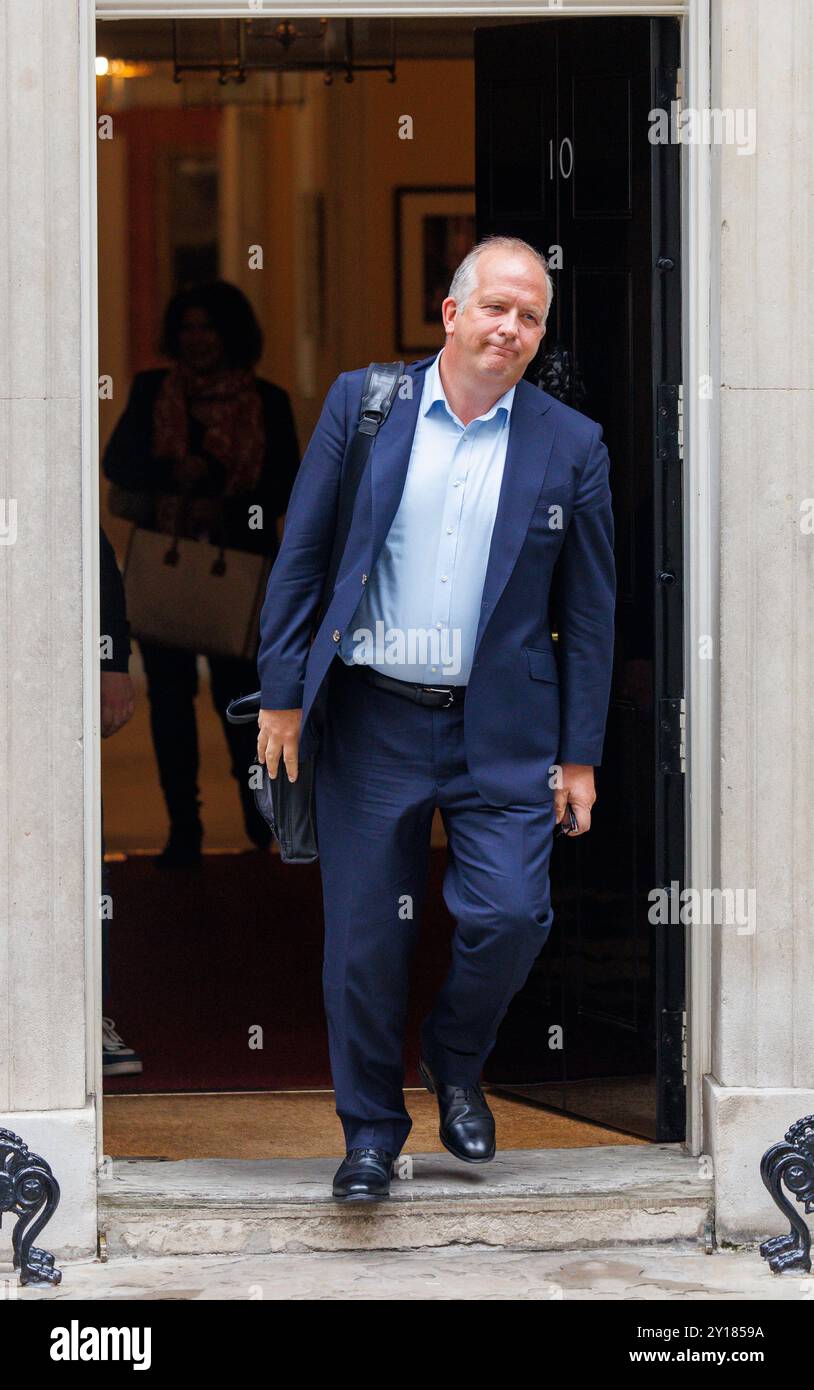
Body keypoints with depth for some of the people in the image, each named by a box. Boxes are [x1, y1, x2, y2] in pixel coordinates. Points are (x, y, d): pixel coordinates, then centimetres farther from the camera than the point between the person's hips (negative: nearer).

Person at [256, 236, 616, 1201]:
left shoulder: (570, 447, 3)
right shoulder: (361, 404, 2)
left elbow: (589, 612, 5)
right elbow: (300, 553, 4)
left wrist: (579, 755, 2)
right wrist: (283, 692, 0)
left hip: (503, 732, 0)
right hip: (371, 720, 0)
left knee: (509, 915, -11)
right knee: (365, 937, 3)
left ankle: (454, 1058, 21)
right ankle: (371, 1131, 20)